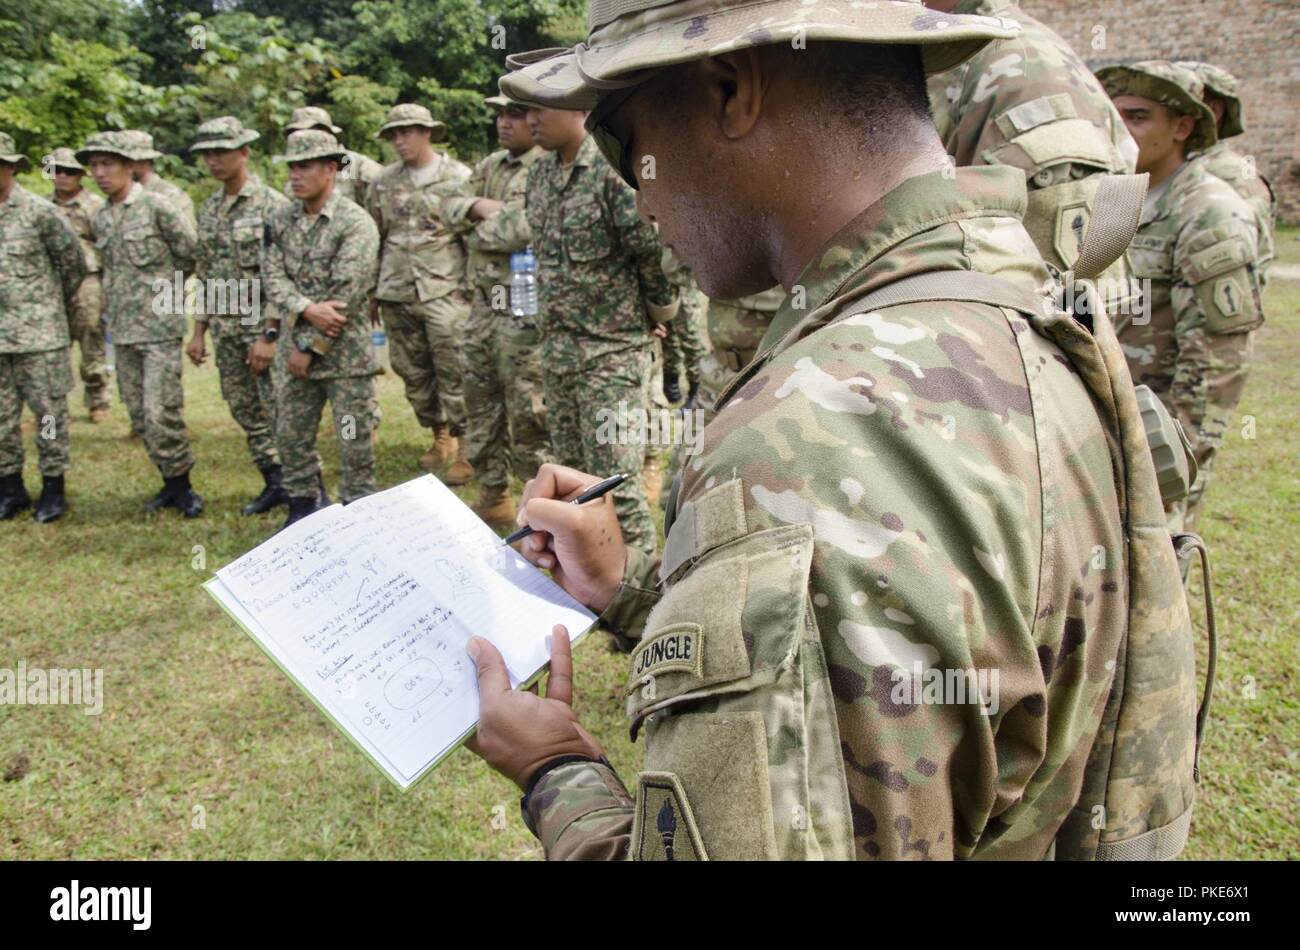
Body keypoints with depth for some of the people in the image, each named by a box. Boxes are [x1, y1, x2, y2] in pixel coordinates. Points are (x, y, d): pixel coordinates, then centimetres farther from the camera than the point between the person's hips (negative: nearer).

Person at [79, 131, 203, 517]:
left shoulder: (157, 206, -8)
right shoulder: (100, 219, 11)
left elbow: (190, 253, -4)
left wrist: (164, 286, 5)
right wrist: (114, 301, 13)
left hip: (160, 326, -7)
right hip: (122, 329, 7)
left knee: (161, 411, -10)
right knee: (138, 412, 9)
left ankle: (181, 483, 4)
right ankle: (171, 482, 19)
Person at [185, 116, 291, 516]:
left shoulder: (271, 205, -10)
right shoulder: (209, 209, 13)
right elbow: (206, 275, 18)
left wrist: (270, 335, -17)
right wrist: (199, 331, 15)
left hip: (265, 322, -7)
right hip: (225, 326, 7)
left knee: (279, 409, -6)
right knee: (244, 409, 11)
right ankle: (275, 483, 23)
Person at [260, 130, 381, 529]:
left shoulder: (356, 223, -11)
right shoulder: (281, 219, 8)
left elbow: (345, 295, -16)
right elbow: (273, 277, 1)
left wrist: (311, 347, -14)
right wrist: (307, 309, -18)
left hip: (346, 352, -6)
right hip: (294, 345, 6)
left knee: (354, 437, 1)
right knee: (290, 434, 13)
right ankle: (303, 504, 28)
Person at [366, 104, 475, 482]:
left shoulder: (459, 178, 1)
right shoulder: (384, 183, 13)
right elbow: (372, 237, 18)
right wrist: (370, 292, 15)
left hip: (445, 290, -5)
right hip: (397, 293, 5)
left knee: (454, 371, -9)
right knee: (413, 372, 9)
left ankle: (465, 450, -1)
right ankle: (440, 436, 25)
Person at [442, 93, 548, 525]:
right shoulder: (491, 166, 15)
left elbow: (525, 228, -26)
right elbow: (449, 208, 14)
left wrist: (479, 231, -8)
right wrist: (479, 206, -8)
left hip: (523, 313, -9)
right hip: (483, 306, 9)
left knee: (528, 415, -3)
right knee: (480, 406, 16)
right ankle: (493, 495, 31)